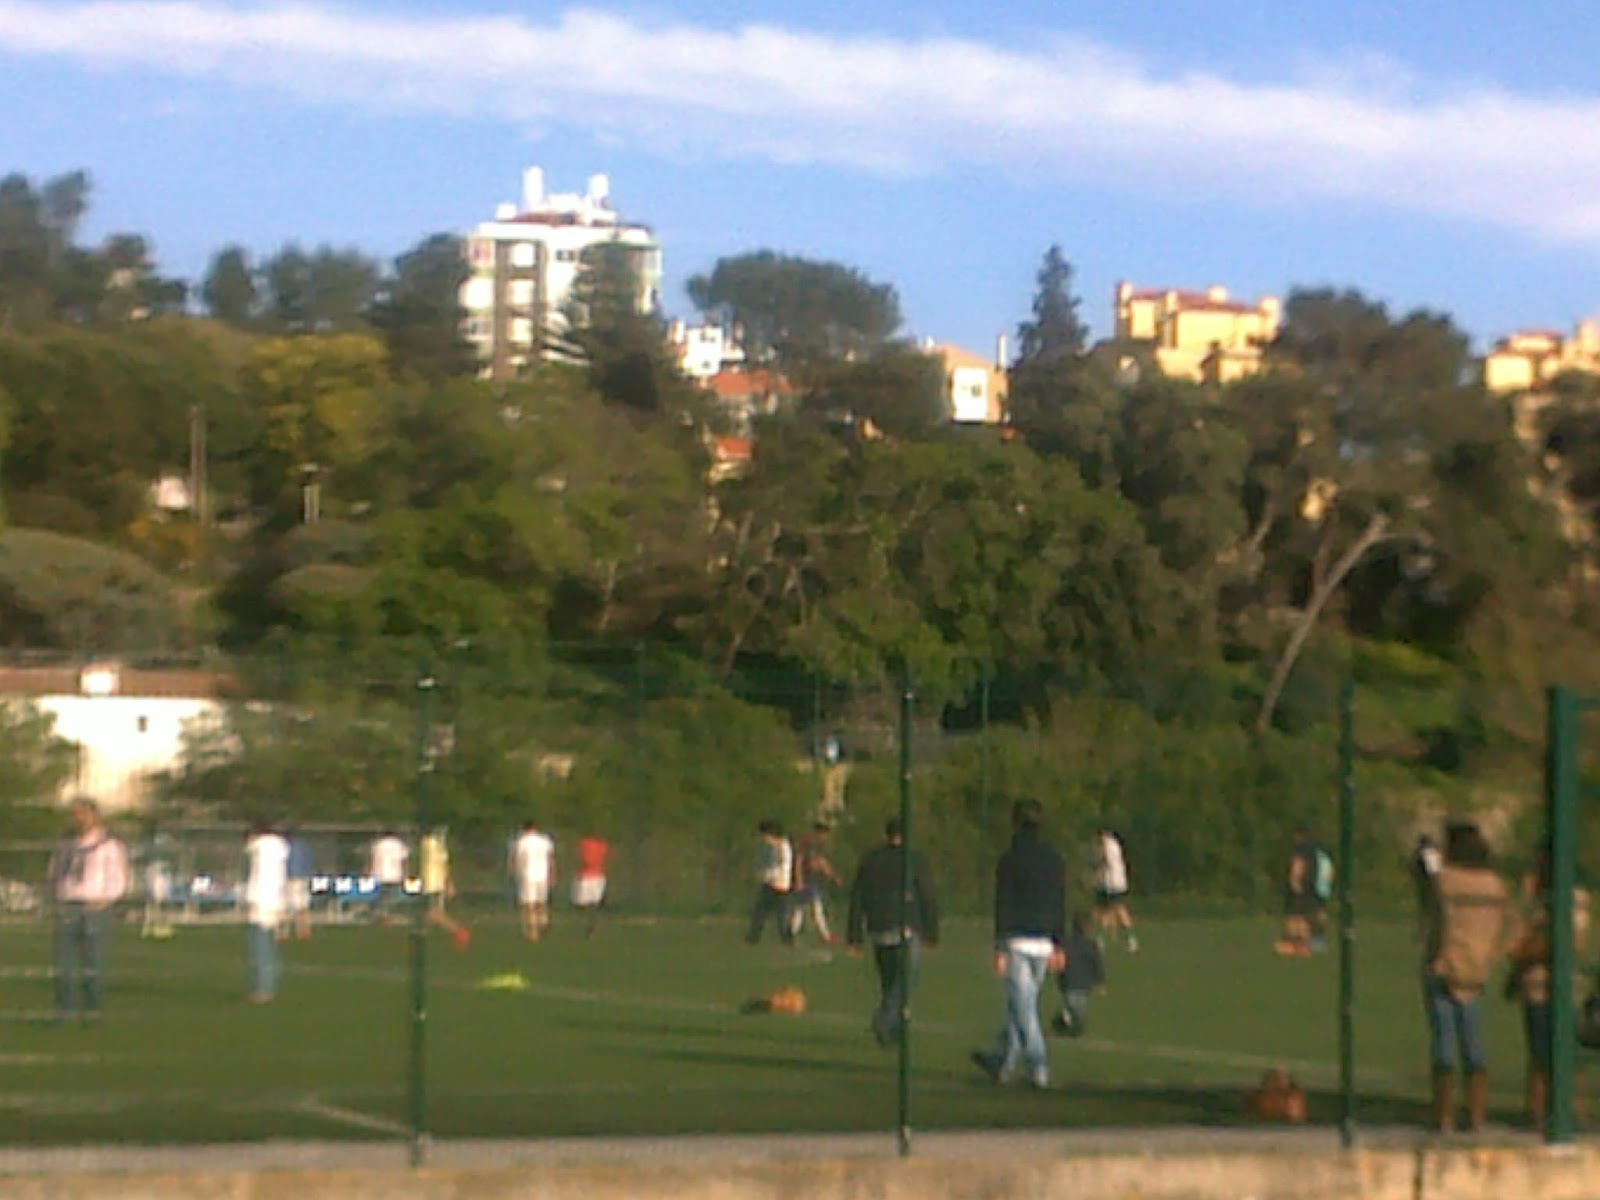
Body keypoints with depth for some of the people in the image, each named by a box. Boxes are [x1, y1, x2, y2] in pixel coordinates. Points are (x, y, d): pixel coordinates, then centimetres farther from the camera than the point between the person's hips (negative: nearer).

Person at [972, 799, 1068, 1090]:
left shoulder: (1010, 859, -9)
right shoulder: (1055, 859, 8)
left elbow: (1003, 905, -12)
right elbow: (1061, 905, 11)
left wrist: (999, 949, -11)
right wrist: (1060, 947, 16)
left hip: (1018, 942, -6)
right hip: (1044, 943, 6)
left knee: (1023, 1008, -4)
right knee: (1022, 1004, 16)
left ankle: (1039, 1069, -9)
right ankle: (1001, 1062, 27)